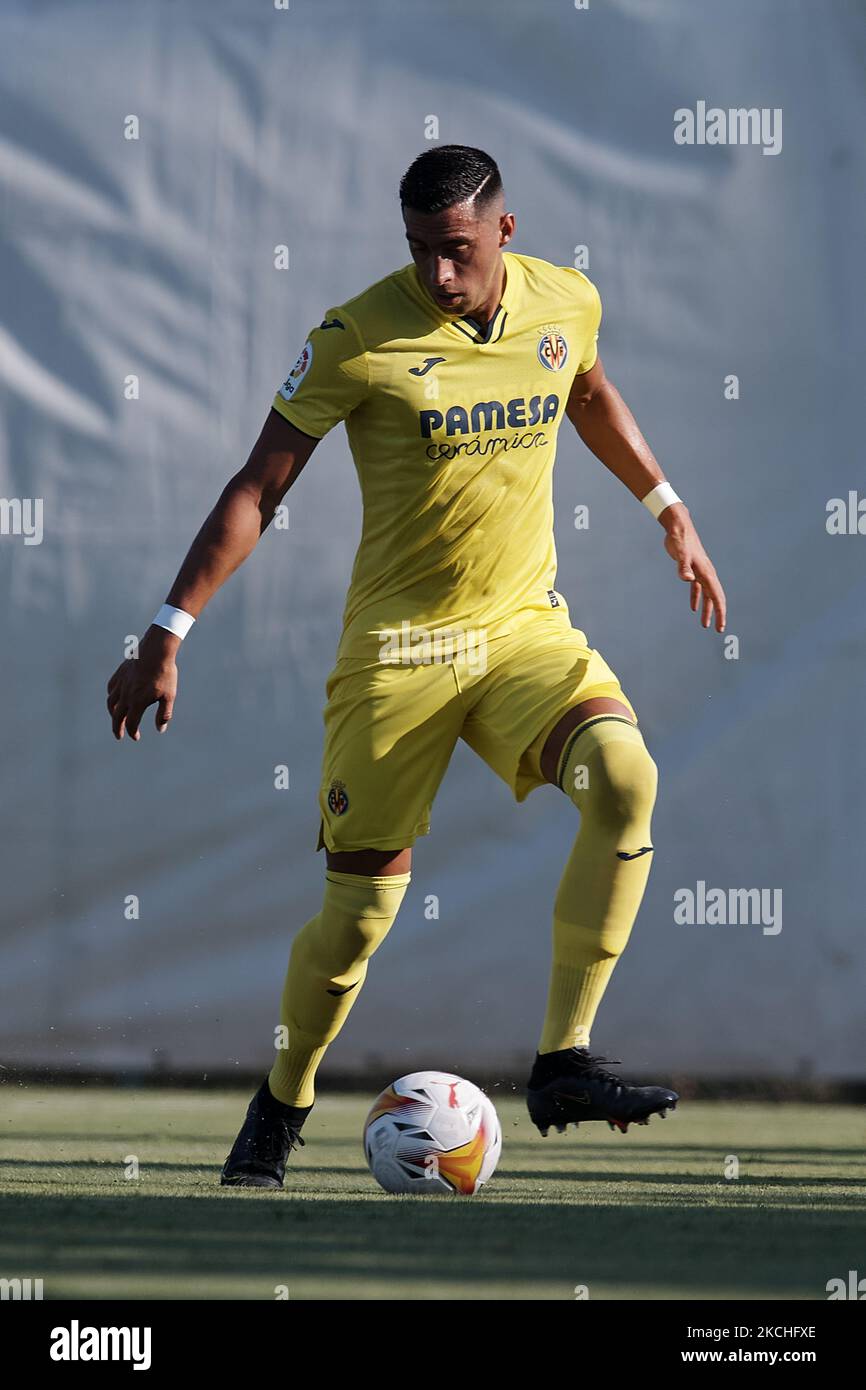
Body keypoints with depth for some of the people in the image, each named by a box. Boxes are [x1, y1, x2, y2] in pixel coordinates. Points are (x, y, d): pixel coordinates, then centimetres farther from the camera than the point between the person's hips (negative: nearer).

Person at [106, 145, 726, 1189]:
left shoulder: (566, 304, -1)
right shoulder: (358, 338, -14)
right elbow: (259, 486, -9)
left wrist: (670, 511, 28)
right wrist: (168, 633, -12)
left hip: (526, 627, 3)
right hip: (395, 647, -3)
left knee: (625, 777, -26)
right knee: (358, 910, -1)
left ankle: (564, 1062, -21)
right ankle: (280, 1112, 25)